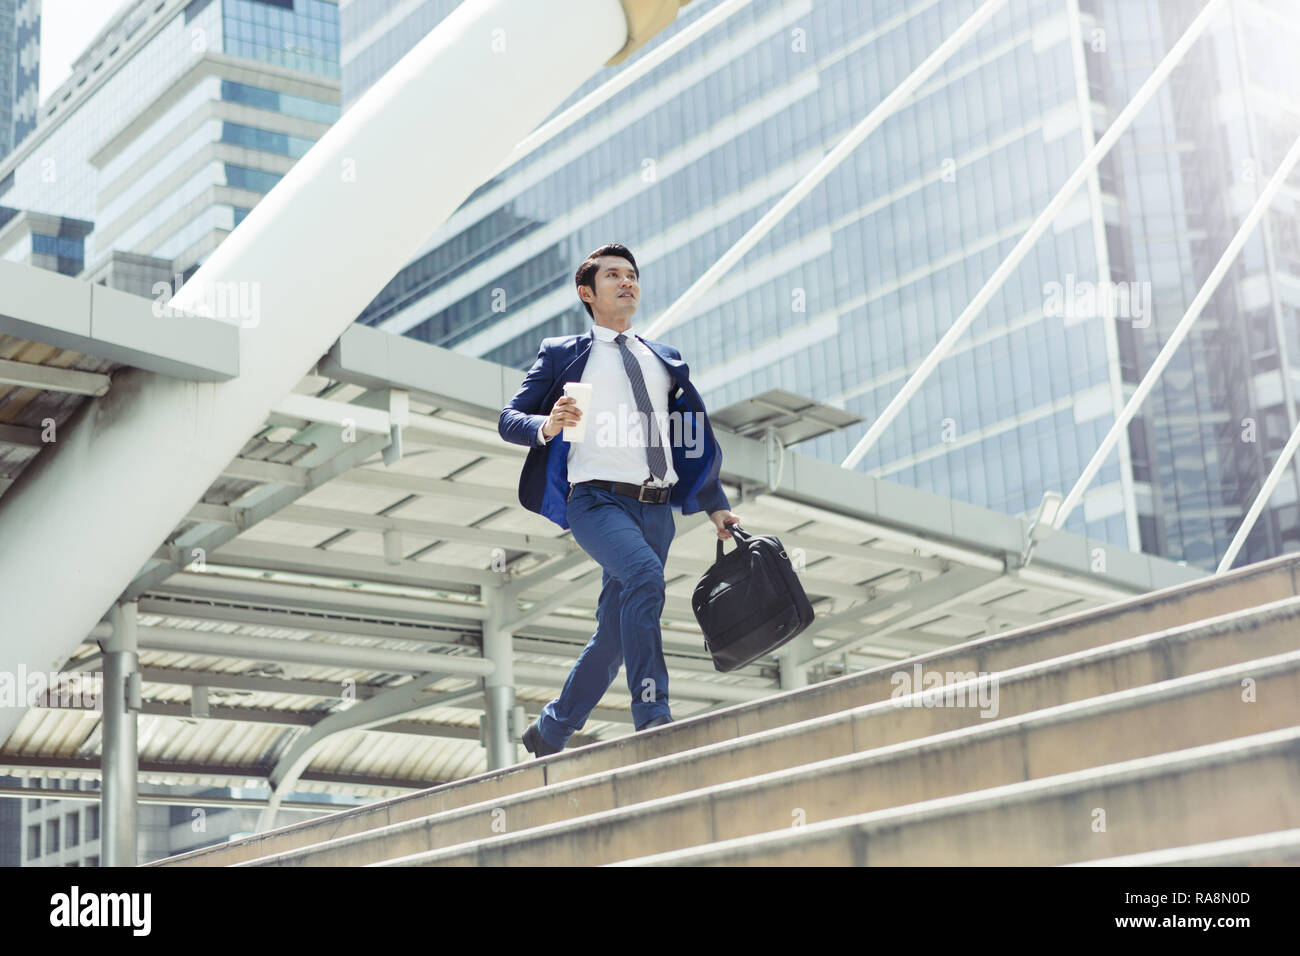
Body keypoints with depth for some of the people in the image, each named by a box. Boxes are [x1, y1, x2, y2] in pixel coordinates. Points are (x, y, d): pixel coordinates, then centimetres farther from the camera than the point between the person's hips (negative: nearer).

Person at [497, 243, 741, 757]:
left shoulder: (665, 359, 22)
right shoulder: (563, 355, 9)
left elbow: (694, 439, 25)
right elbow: (509, 419, 4)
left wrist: (716, 505, 17)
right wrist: (546, 427, -18)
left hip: (656, 508, 5)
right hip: (597, 499, -5)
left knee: (613, 634, 4)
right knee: (644, 575, -32)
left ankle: (549, 734, 19)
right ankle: (652, 715, -31)